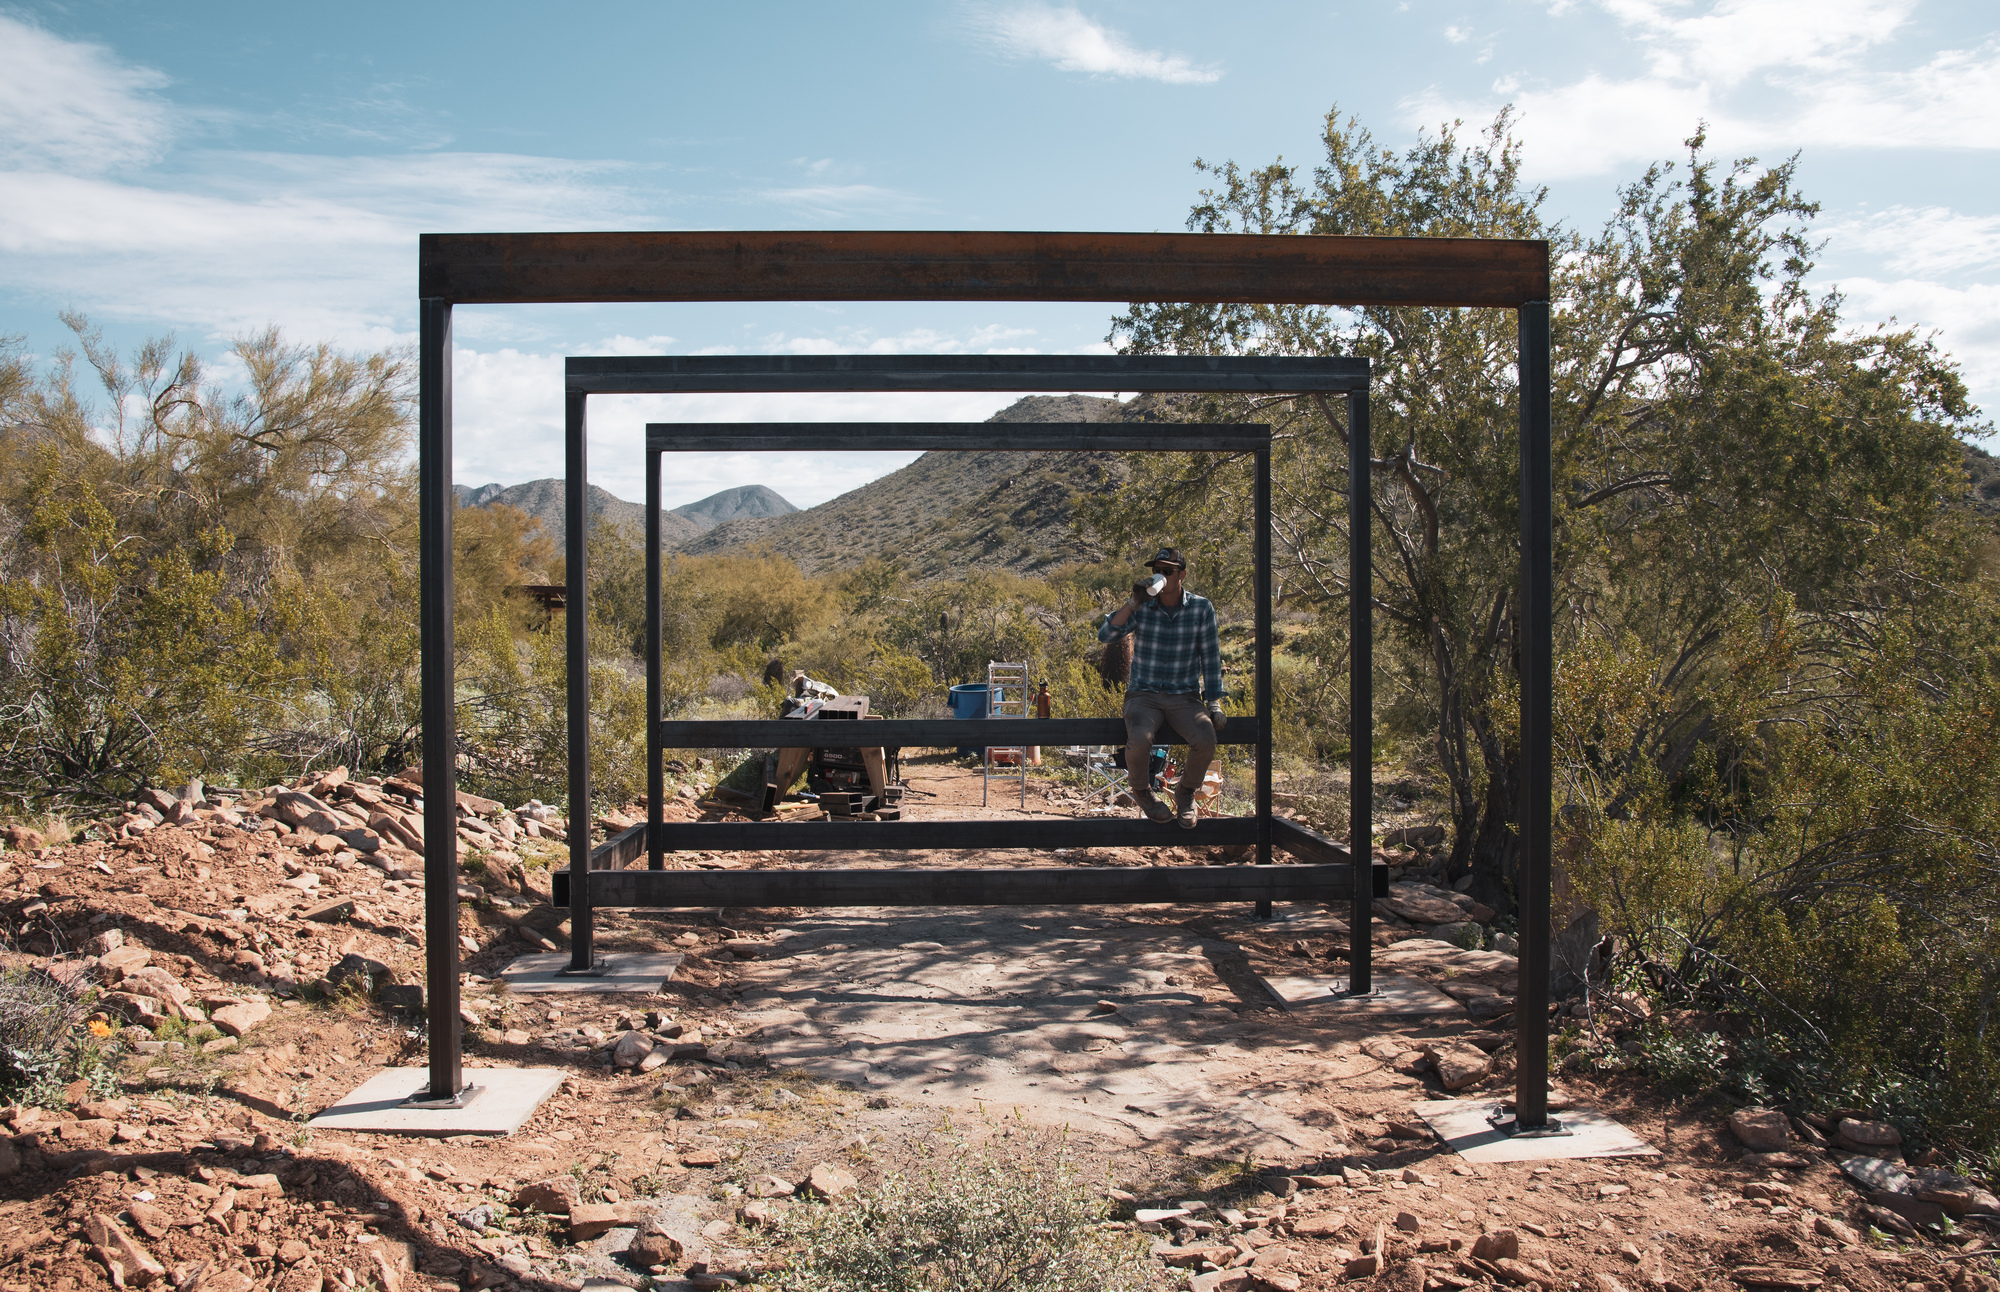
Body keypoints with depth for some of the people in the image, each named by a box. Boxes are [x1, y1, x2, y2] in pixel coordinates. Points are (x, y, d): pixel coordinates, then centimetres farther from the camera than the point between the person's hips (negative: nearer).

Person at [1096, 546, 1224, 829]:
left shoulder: (1201, 608, 2)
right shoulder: (1142, 606, 1)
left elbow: (1211, 658, 7)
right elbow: (1105, 636, -12)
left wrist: (1214, 703, 0)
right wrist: (1133, 602, -21)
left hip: (1185, 698, 1)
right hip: (1144, 696, -1)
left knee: (1205, 740, -30)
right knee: (1139, 739, -33)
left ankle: (1186, 793, 3)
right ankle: (1142, 791, 3)